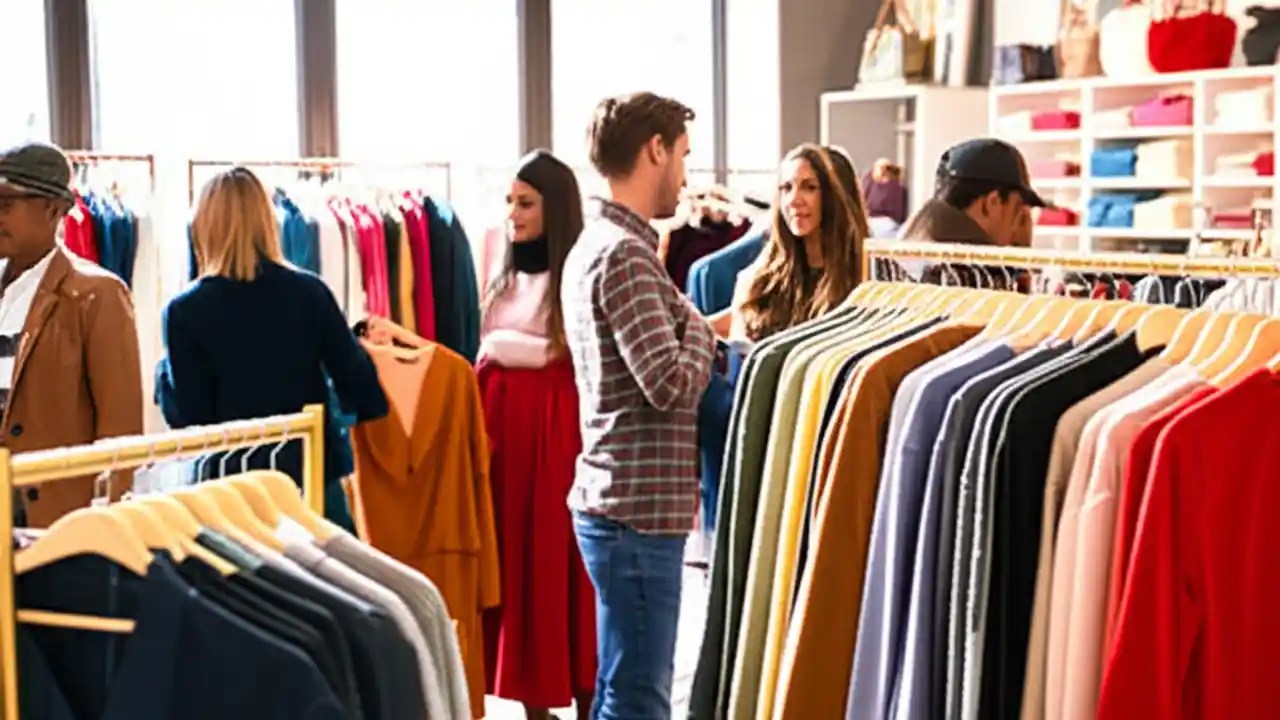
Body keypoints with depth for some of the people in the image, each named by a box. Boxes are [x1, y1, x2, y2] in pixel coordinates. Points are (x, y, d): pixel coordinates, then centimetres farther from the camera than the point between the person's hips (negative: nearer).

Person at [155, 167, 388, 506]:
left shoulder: (185, 311, -9)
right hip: (314, 471, 2)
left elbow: (187, 416, -8)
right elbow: (357, 380, -2)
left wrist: (165, 373, 11)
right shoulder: (310, 291, -3)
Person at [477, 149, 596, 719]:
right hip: (501, 429, 7)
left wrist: (502, 347, -5)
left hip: (556, 430, -7)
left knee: (561, 566, -2)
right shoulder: (505, 277, 17)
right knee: (515, 562, 8)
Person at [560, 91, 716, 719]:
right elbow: (673, 383, -22)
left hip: (618, 501, 10)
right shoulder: (625, 254, -16)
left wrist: (692, 331, 3)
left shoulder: (597, 243, 15)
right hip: (639, 508, -10)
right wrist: (700, 330, -5)